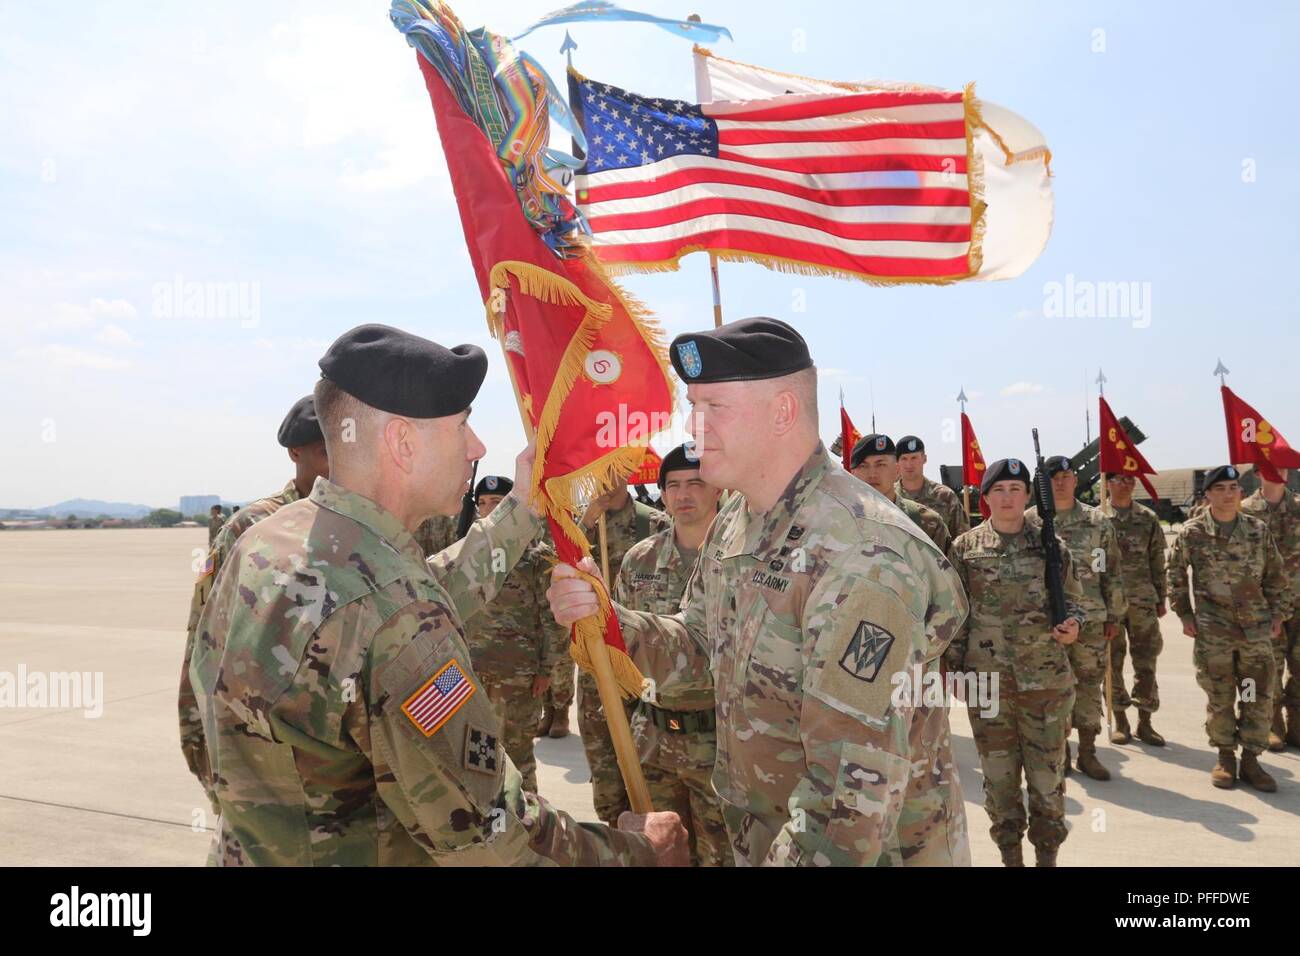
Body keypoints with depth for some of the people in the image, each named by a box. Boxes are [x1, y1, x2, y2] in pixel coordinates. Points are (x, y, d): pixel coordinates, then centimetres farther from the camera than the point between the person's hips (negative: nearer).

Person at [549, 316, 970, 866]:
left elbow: (854, 793, -31)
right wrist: (605, 620, -9)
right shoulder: (734, 522, 0)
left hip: (877, 852, -7)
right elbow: (697, 651, 8)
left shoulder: (860, 559, -30)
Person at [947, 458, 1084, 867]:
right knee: (999, 775, 10)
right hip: (987, 681, 0)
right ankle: (1010, 855, 27)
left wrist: (1071, 626, -12)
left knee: (1048, 773, 9)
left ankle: (1047, 855, 26)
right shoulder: (965, 548, -1)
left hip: (1046, 680, 0)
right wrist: (956, 668, 1)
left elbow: (1073, 600, 9)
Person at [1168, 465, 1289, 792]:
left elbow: (1275, 575, 11)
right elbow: (1176, 575, 4)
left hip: (1257, 629, 2)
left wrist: (1278, 614, 8)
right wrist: (1185, 615, 1)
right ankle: (1225, 757, 21)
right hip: (1213, 631, -2)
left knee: (1260, 697, 6)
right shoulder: (1192, 533, -5)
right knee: (1220, 698, 6)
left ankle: (1250, 759, 19)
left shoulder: (1258, 530, 2)